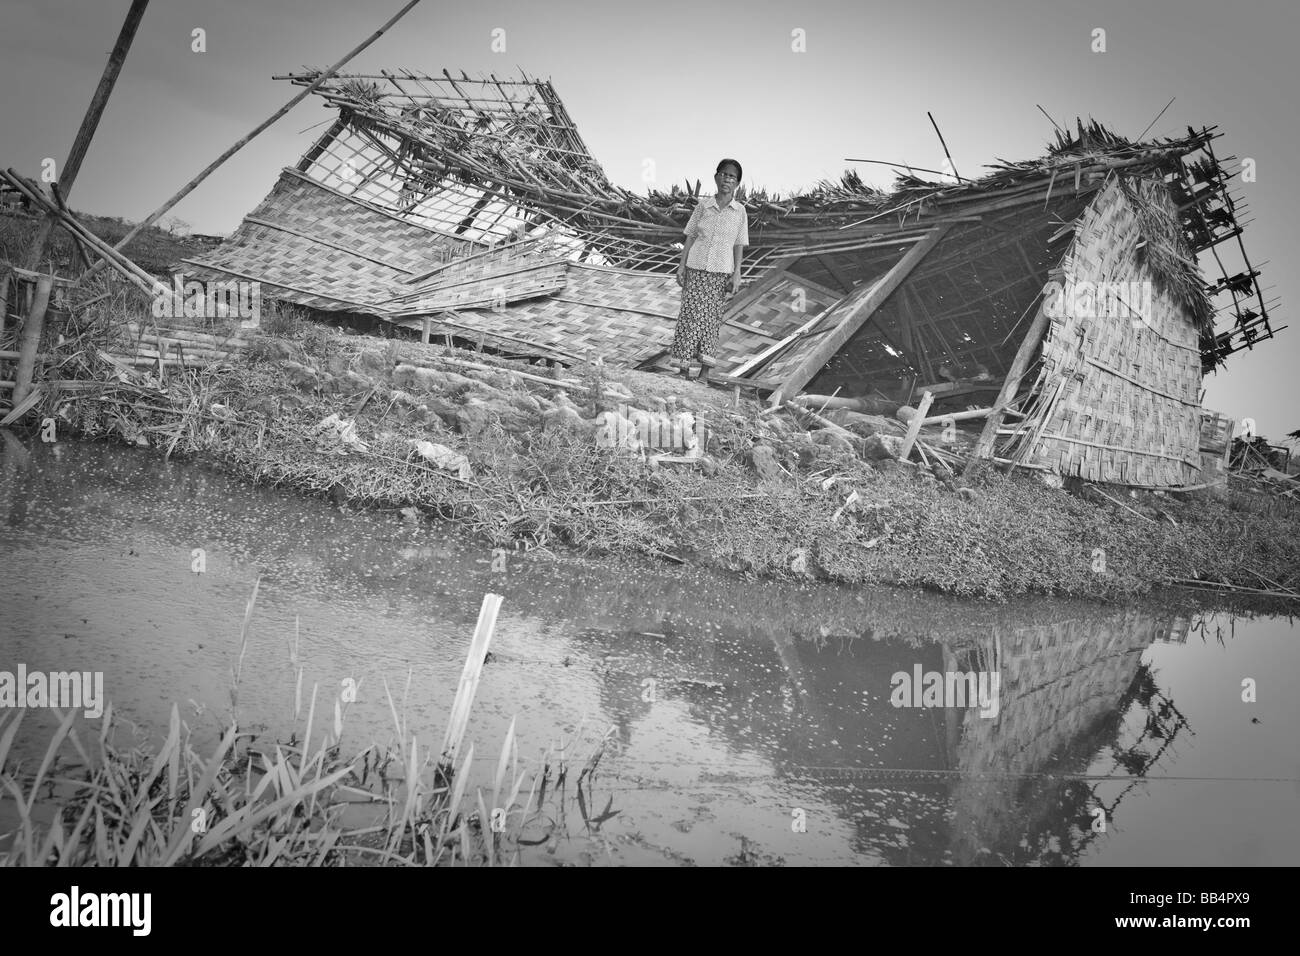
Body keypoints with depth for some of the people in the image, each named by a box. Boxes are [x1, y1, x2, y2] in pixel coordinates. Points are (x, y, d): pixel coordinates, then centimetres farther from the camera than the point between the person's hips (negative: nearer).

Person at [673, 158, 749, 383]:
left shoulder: (739, 212, 2)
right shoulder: (703, 205, 3)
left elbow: (739, 246, 4)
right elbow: (690, 236, 7)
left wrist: (736, 275, -3)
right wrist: (682, 265, 2)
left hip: (721, 272, 0)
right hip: (696, 268, 0)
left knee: (711, 318, 2)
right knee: (690, 316, -2)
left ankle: (705, 370, 6)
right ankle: (683, 368, 4)